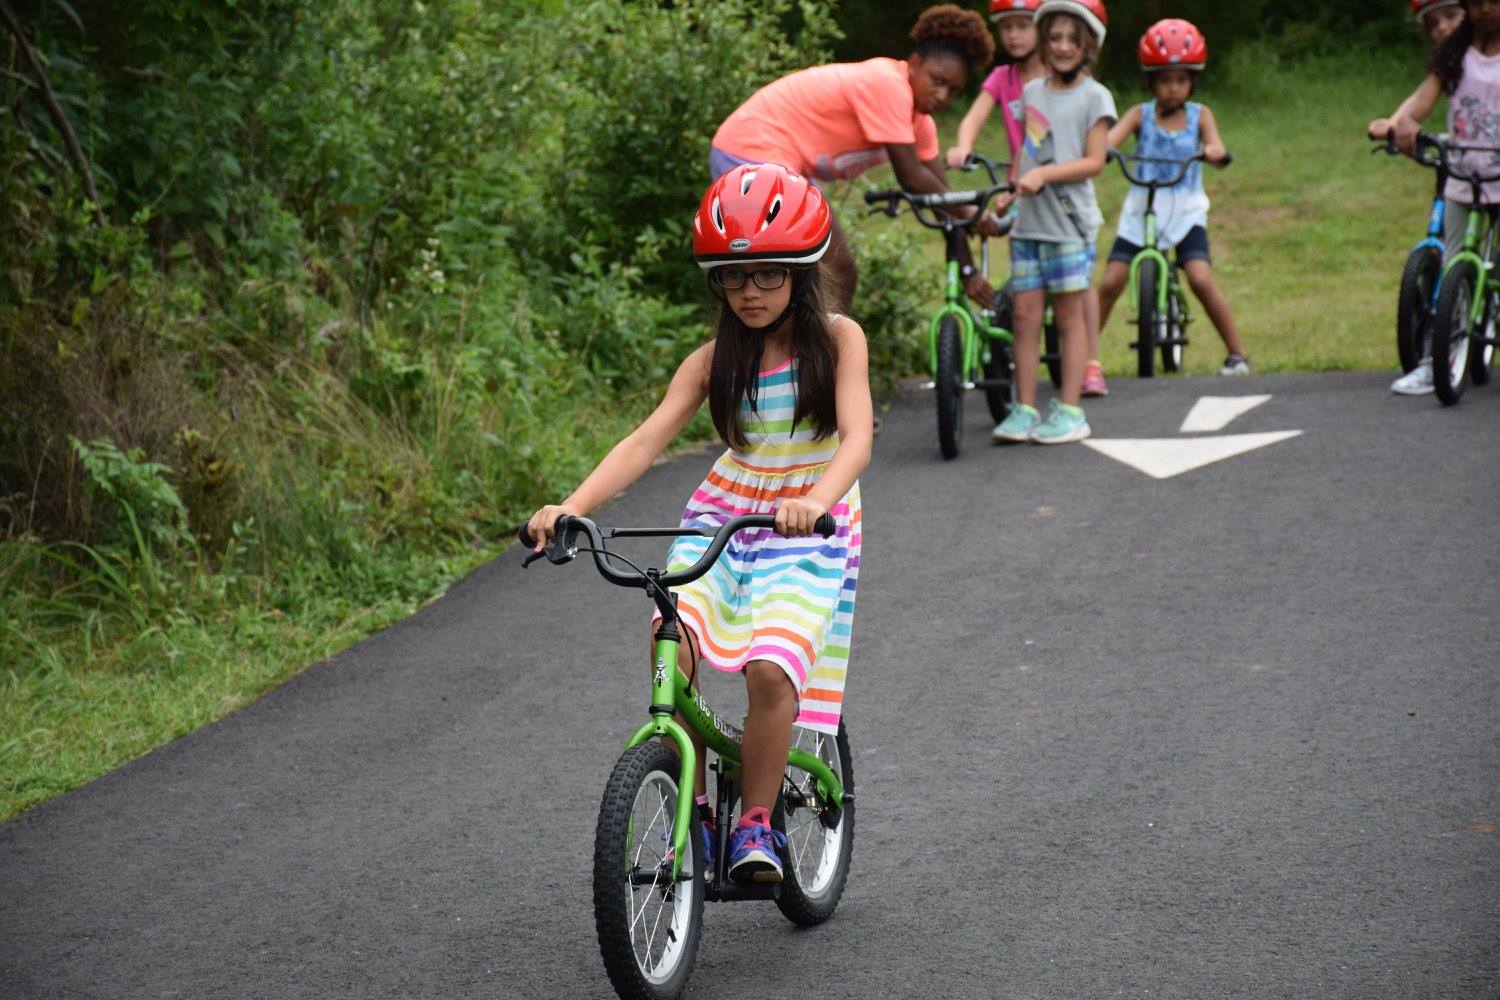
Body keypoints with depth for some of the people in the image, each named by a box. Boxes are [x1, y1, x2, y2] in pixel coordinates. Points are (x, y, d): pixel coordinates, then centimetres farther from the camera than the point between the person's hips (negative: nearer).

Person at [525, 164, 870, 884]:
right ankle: (693, 809, -10)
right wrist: (571, 506, -28)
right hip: (723, 512, 3)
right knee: (673, 637, -25)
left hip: (810, 527, -3)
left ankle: (755, 824, -4)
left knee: (770, 669, -25)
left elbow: (856, 438, -20)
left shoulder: (837, 339, -6)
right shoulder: (716, 359, 0)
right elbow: (647, 440, -11)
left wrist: (816, 499, -43)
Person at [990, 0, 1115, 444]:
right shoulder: (1031, 92, 13)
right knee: (1025, 313, 2)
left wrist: (1044, 174, -21)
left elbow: (1093, 161, -10)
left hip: (1069, 223, -5)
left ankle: (1070, 410, 5)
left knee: (1069, 313, 0)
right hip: (1028, 222, 5)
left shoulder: (1094, 97, -3)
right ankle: (1024, 409, 7)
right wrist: (1010, 191, 9)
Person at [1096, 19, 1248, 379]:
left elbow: (1214, 144, -15)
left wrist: (1213, 151, -39)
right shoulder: (1141, 115, 1)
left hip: (1186, 213, -1)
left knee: (1201, 279, -19)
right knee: (1111, 283, -7)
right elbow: (1113, 135, -16)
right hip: (1140, 212, 1)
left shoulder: (1199, 115, 3)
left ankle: (1237, 353, -6)